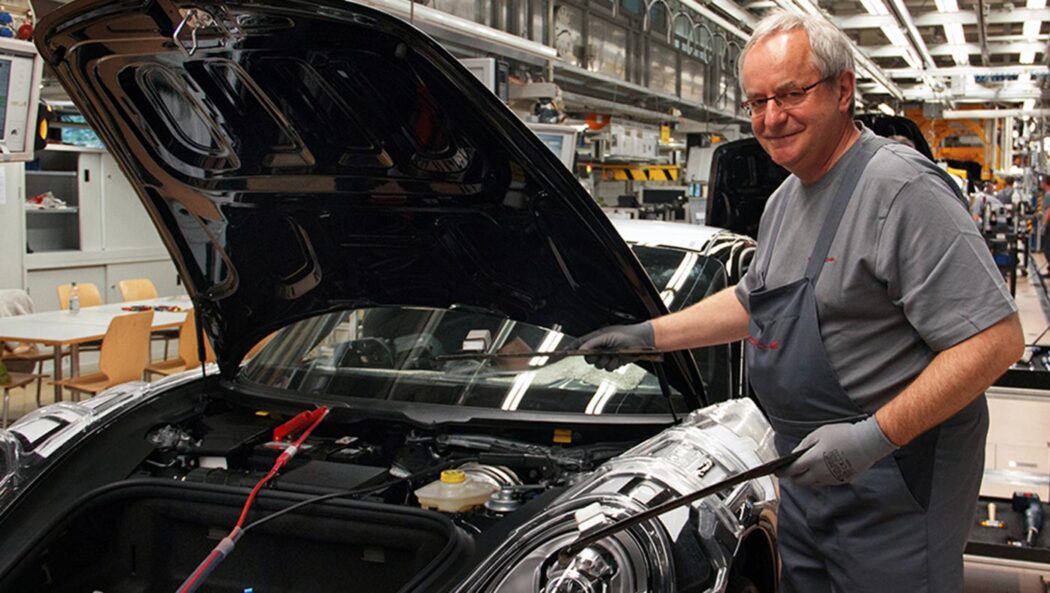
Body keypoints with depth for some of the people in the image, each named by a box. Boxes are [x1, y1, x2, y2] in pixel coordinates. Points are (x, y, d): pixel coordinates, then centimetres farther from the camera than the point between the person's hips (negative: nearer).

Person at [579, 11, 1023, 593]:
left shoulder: (903, 189, -19)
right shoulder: (784, 201, 11)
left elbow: (997, 339, -24)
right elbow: (751, 301, 26)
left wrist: (875, 437, -28)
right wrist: (648, 335, 19)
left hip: (893, 489, -9)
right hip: (806, 473, 9)